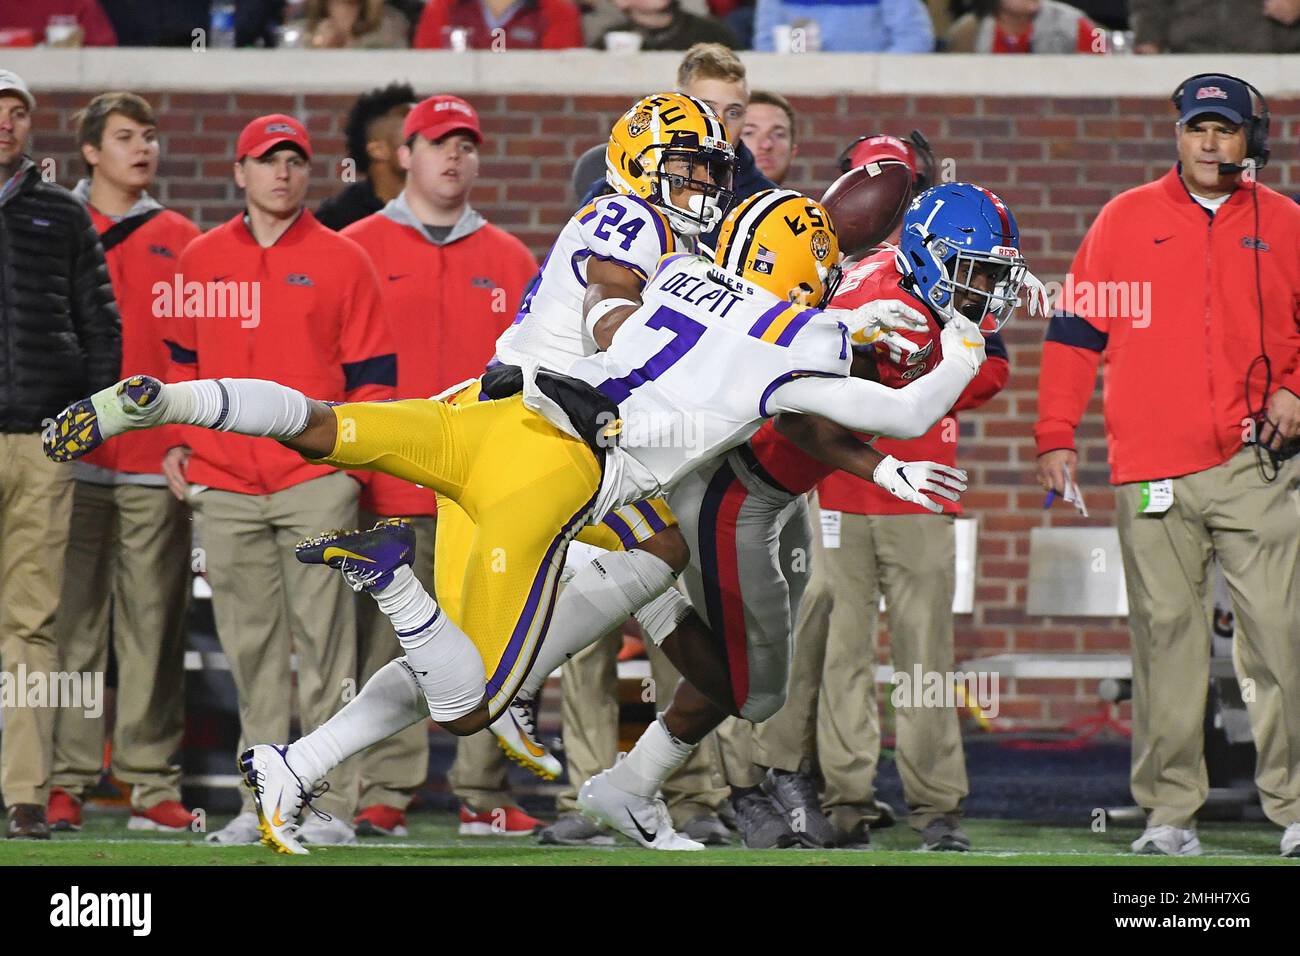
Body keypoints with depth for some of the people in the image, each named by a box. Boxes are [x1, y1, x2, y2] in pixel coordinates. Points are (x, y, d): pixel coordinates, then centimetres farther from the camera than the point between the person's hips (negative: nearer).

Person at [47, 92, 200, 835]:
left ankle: (154, 785, 0)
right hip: (72, 458, -1)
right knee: (71, 625, -4)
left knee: (154, 627, 0)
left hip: (159, 461, 1)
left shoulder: (182, 243, 13)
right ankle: (66, 780, -3)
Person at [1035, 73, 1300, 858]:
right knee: (1166, 637, 1)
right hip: (1152, 470, 0)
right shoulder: (1126, 220, 10)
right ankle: (1171, 812, 5)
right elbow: (1075, 330, 10)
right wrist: (1057, 435, 3)